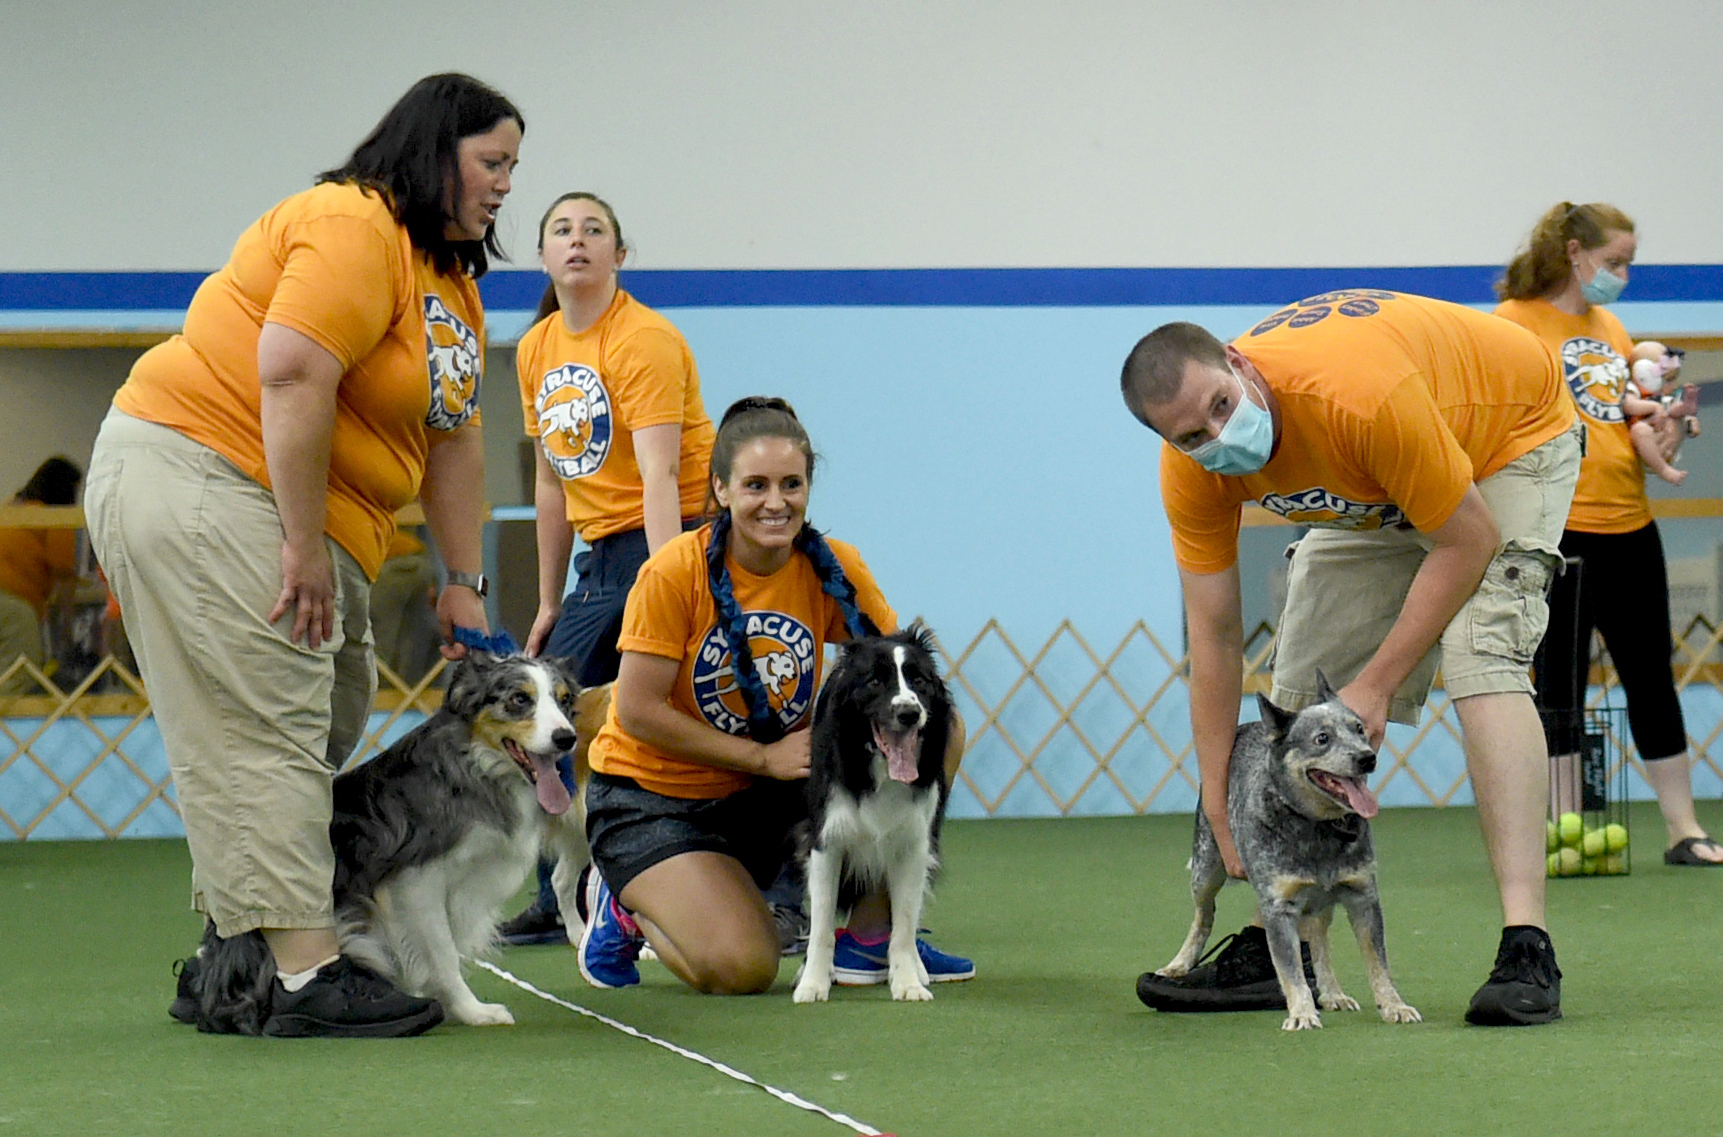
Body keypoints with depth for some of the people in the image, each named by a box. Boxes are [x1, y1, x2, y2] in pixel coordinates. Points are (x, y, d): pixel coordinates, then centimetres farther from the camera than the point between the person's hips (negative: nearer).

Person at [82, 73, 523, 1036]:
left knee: (326, 723, 9)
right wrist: (307, 544, -24)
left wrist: (464, 582, 9)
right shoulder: (356, 227, -17)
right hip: (197, 479, -11)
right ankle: (307, 976, -18)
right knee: (267, 734, -13)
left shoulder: (453, 279, 15)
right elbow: (293, 379, -26)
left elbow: (454, 441, 15)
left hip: (307, 515, 11)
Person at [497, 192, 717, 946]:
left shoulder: (644, 340, -15)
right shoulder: (536, 351, 9)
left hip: (673, 537, -8)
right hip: (603, 551, 8)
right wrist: (549, 601, 14)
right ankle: (560, 904, 21)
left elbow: (660, 476, -25)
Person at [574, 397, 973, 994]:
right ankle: (628, 907, 8)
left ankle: (869, 939, -1)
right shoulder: (675, 571, -19)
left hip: (766, 798, 5)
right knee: (739, 969, -27)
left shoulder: (833, 568, -7)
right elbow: (637, 710, -18)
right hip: (652, 798, -5)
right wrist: (764, 756, -19)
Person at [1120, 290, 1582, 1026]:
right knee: (1303, 685, 0)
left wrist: (1378, 684, -25)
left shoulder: (1359, 398, -43)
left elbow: (1467, 541, -30)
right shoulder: (1193, 470, -23)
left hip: (1511, 437, -6)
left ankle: (1527, 950, -33)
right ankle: (1273, 951, 10)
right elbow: (1214, 637, -14)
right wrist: (1218, 806, -15)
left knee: (1481, 662, -26)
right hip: (1376, 494, 7)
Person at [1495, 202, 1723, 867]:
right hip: (1558, 530, -7)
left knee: (1652, 680, 9)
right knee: (1561, 688, -3)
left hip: (1630, 523, 7)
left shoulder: (1611, 326, 16)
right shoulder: (1515, 322, -4)